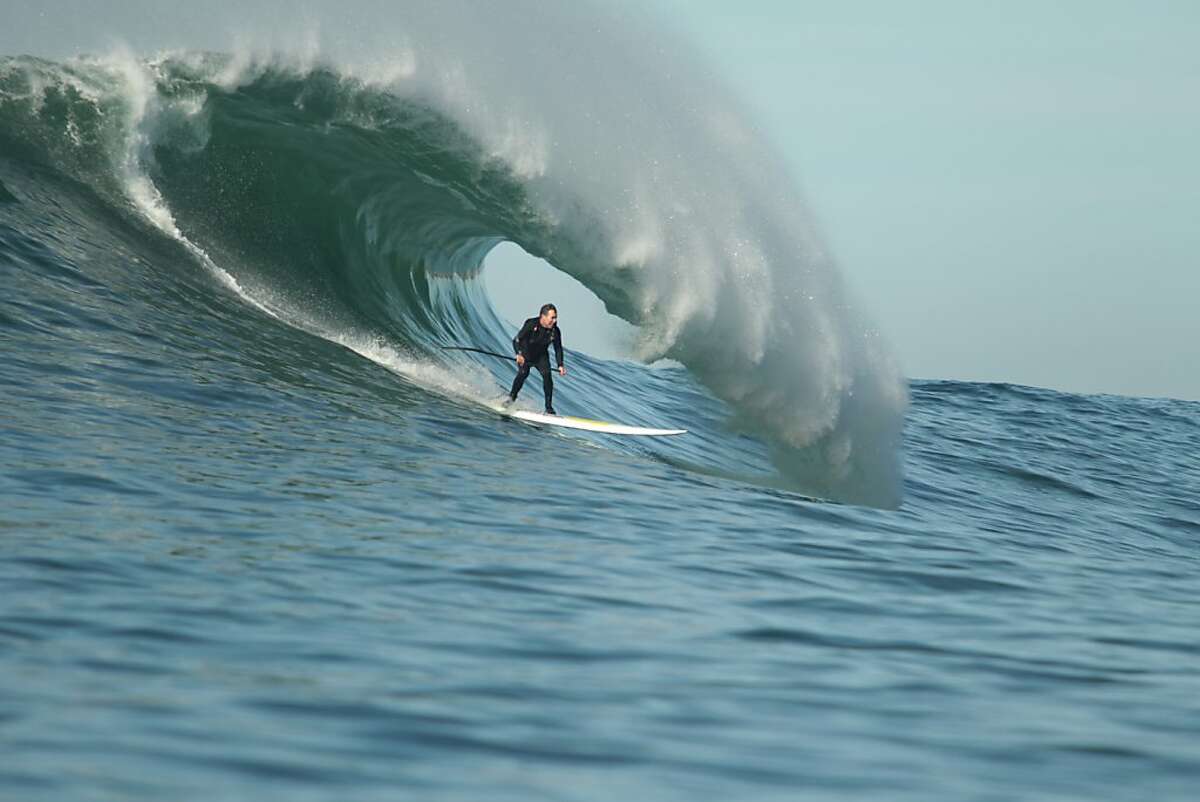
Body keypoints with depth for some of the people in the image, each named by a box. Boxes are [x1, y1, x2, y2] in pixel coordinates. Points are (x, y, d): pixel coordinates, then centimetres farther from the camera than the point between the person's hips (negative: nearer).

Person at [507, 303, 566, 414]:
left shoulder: (555, 331, -16)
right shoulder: (531, 324, -27)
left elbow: (558, 349, -3)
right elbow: (516, 340, -28)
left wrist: (560, 365, -16)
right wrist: (519, 354, -46)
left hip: (541, 356, 3)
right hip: (525, 354, -3)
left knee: (547, 374, -18)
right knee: (523, 373, -26)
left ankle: (549, 407, -12)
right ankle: (512, 397, -5)